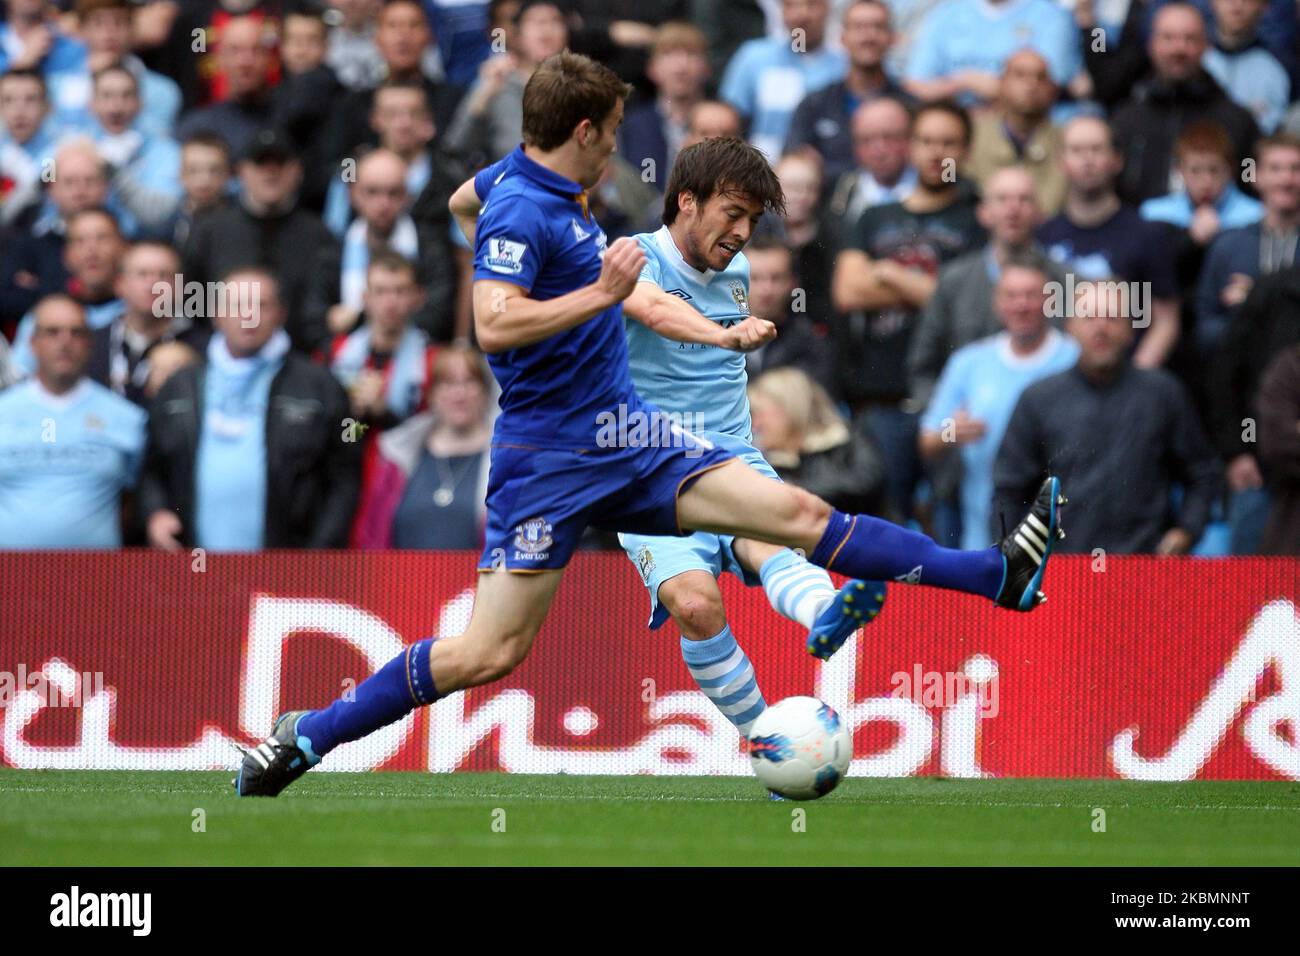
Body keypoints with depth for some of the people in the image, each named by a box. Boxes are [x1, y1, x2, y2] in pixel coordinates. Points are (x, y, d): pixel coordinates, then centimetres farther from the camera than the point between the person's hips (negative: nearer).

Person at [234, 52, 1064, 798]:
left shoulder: (558, 202, 12)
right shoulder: (521, 211, -17)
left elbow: (465, 199, 34)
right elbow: (494, 325, -32)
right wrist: (604, 292, -24)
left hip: (629, 444, 9)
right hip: (550, 460, -8)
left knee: (800, 514, 1)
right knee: (490, 653, -11)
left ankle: (999, 575, -3)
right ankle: (305, 739, 1)